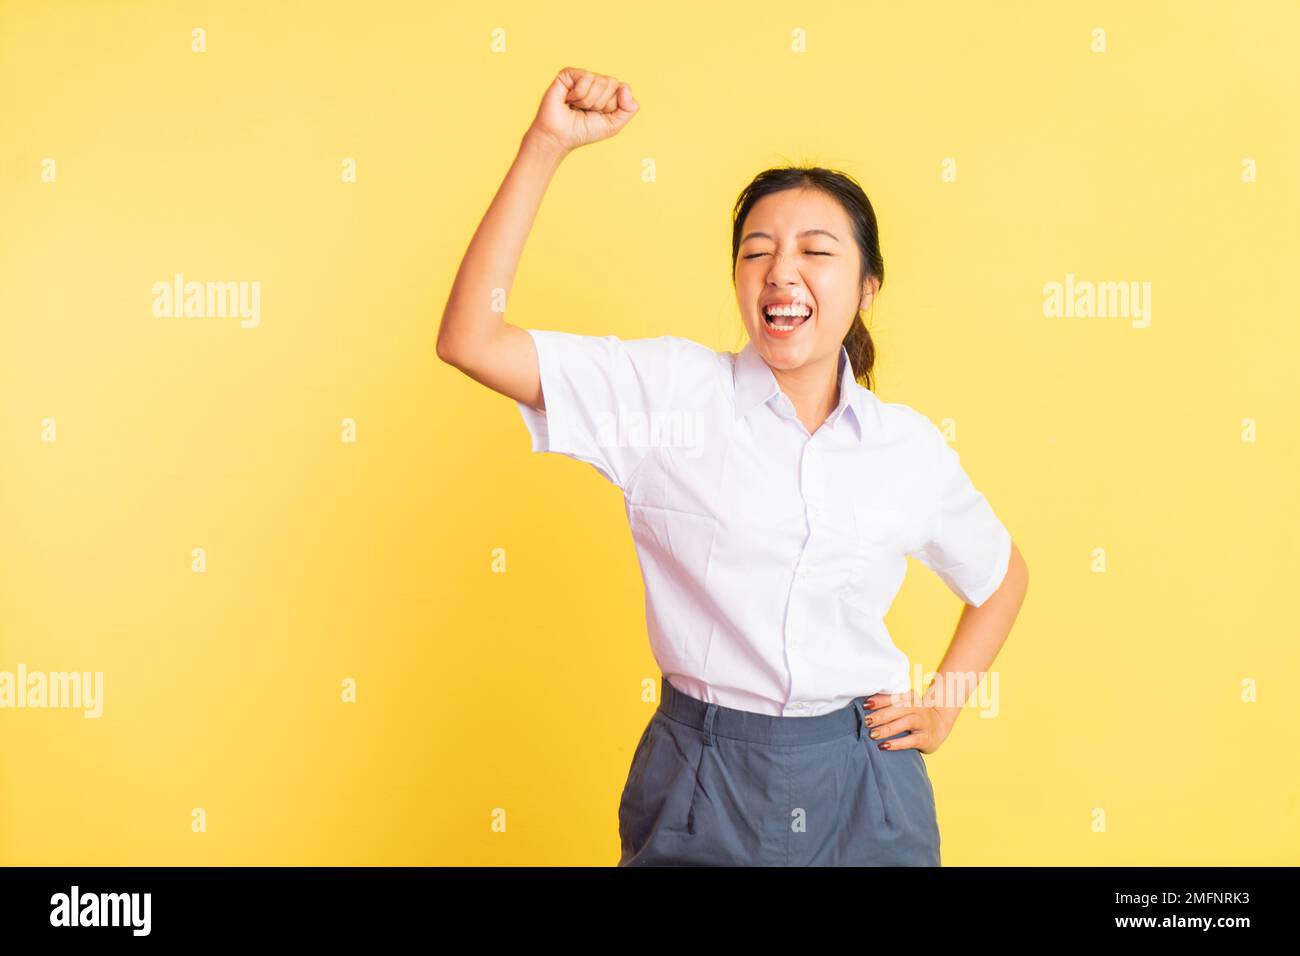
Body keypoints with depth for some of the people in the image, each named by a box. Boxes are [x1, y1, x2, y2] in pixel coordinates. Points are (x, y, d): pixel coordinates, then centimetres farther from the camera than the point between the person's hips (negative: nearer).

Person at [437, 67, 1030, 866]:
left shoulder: (913, 448, 0)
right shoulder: (670, 390, -8)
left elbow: (1004, 578, 18)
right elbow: (470, 340, -18)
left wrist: (942, 710, 7)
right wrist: (547, 145, -21)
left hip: (862, 795, 2)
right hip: (700, 795, -1)